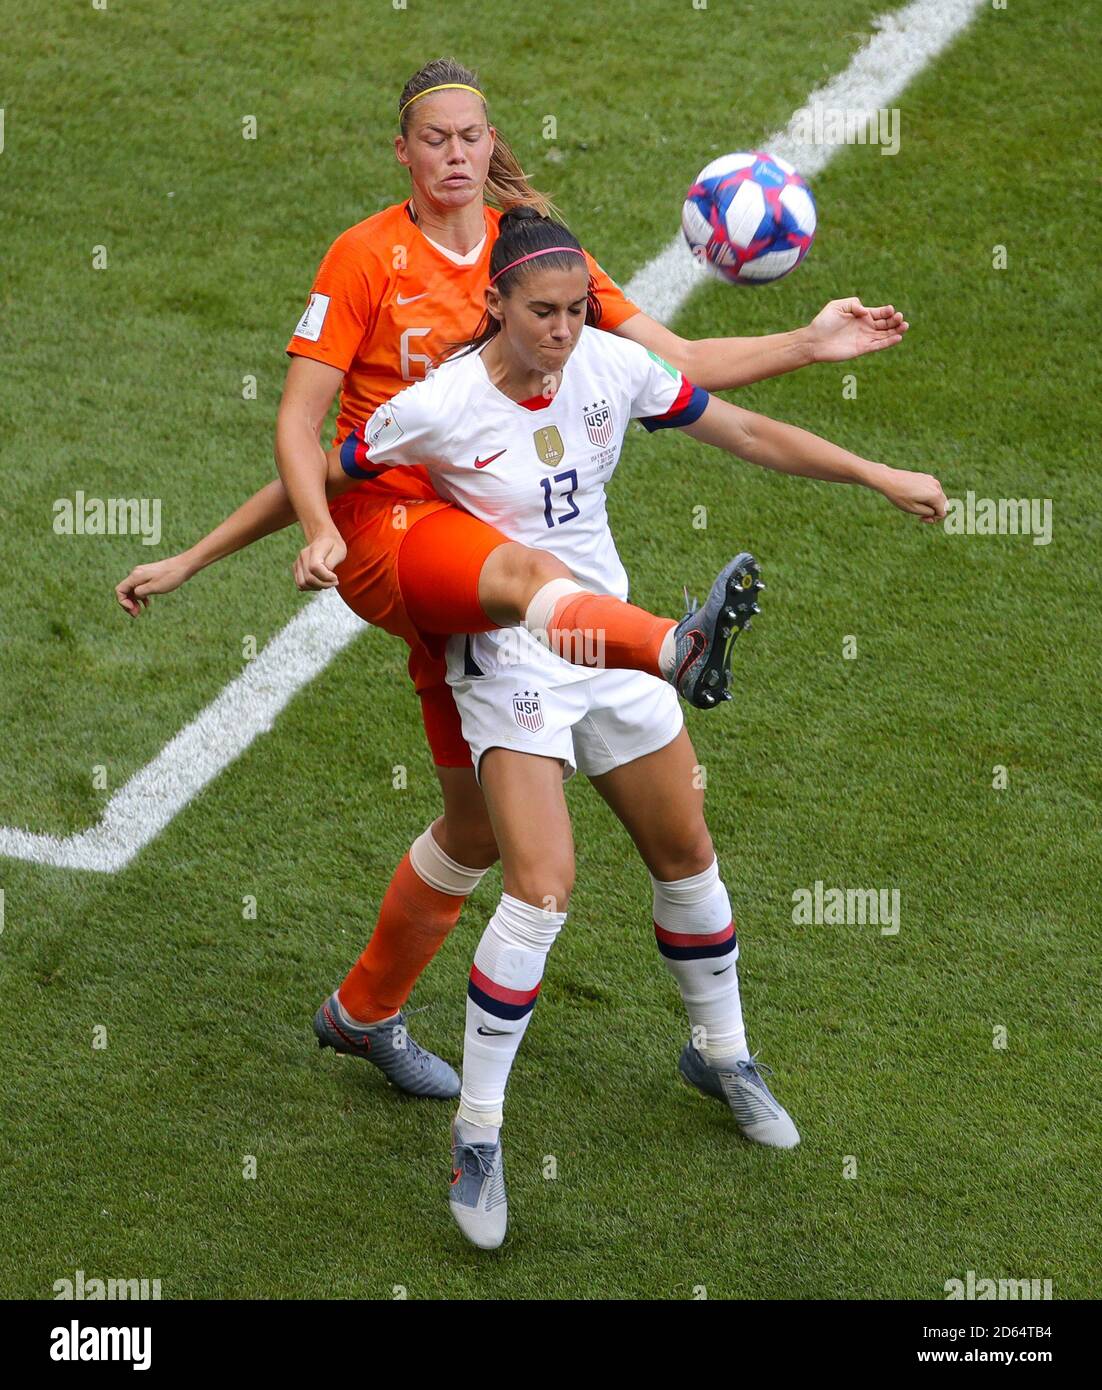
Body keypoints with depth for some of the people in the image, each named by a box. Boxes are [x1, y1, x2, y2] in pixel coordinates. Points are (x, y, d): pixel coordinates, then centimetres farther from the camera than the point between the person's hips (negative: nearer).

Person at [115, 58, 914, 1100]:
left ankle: (365, 1012, 27)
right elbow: (299, 420, -7)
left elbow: (677, 362, 5)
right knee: (527, 574, -40)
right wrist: (320, 532, -23)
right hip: (384, 521, -5)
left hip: (481, 534, 5)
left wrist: (810, 345, -6)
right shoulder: (366, 255, -3)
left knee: (480, 822, 9)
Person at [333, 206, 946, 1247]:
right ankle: (476, 1138, -7)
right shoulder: (439, 407, -19)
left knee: (686, 854, 14)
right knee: (542, 887, -19)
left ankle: (721, 1053, 40)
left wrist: (880, 476, 1)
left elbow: (748, 433, 2)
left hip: (609, 636, 5)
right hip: (508, 658, -5)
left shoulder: (610, 366, -7)